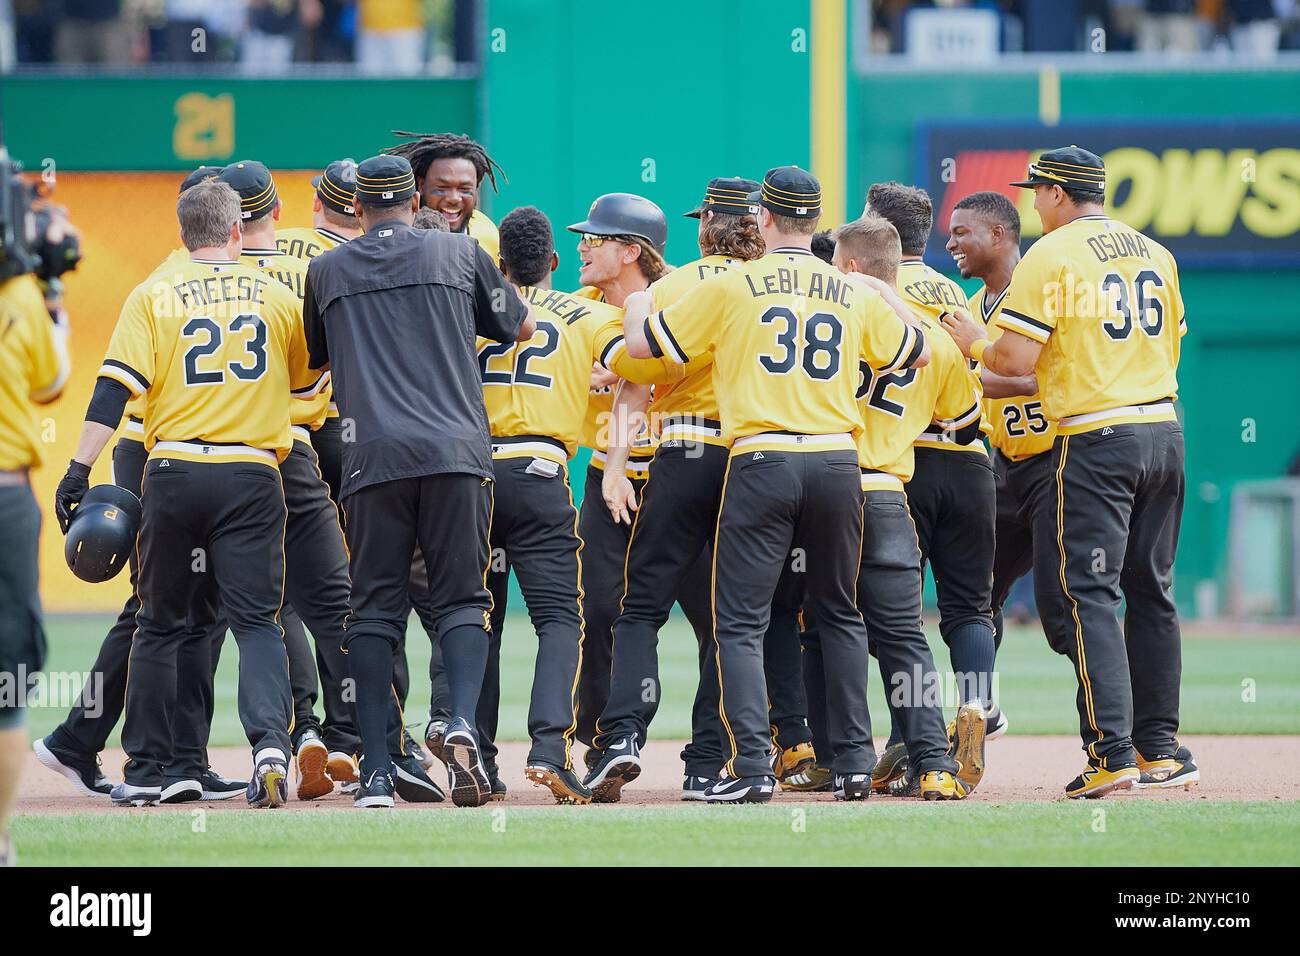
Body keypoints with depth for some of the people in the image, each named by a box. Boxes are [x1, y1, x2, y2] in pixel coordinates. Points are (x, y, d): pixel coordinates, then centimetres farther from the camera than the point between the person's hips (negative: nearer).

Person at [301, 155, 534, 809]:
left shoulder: (326, 270, 14)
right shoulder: (459, 253, 13)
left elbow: (317, 359, 29)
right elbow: (521, 327, 26)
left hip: (373, 458, 0)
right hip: (457, 451, 0)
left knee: (375, 607, 4)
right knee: (461, 598, 4)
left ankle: (376, 769, -2)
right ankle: (462, 723, -21)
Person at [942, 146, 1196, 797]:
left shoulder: (1052, 256, -7)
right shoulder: (1155, 255, 13)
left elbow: (1017, 360, -11)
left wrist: (972, 342, 8)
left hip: (1095, 441, -7)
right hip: (1164, 433, 7)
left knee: (1085, 594, -6)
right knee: (1151, 592, 14)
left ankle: (1112, 750, -16)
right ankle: (1160, 750, 16)